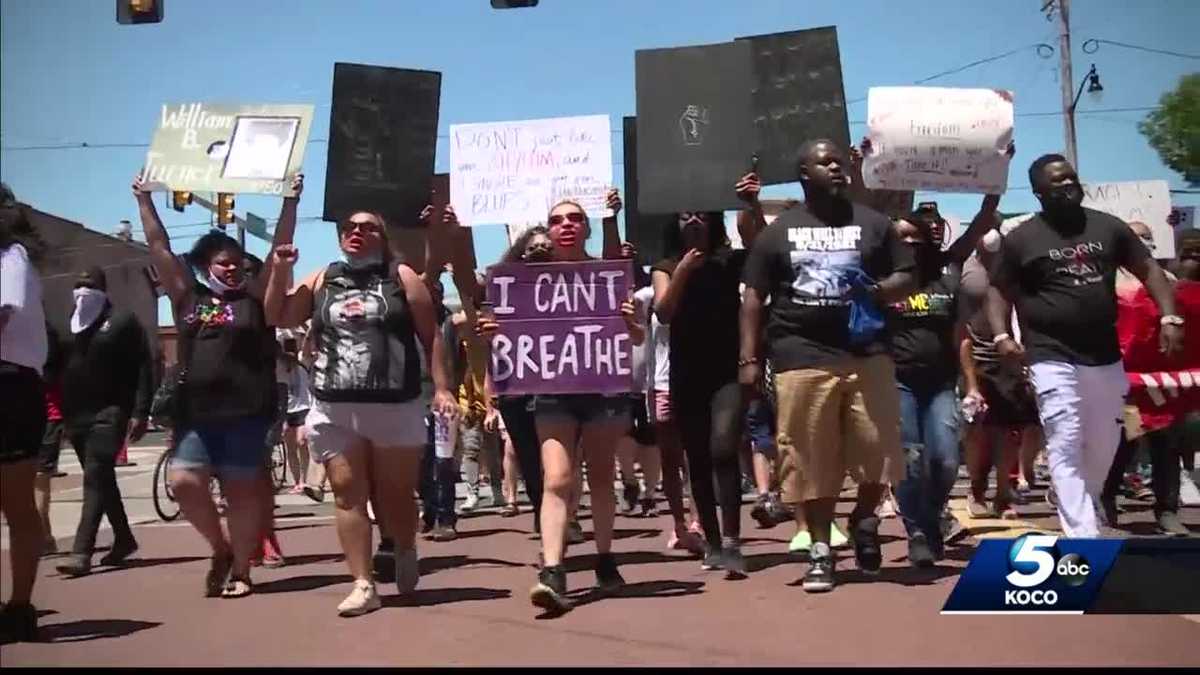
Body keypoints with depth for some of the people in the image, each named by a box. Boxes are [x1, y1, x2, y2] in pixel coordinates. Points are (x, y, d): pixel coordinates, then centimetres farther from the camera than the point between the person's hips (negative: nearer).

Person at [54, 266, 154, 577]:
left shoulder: (123, 321, -1)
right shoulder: (71, 325, 14)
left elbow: (144, 368, -5)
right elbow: (59, 368, 18)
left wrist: (140, 412, -13)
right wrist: (64, 414, 11)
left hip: (110, 411, -6)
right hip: (77, 414, 6)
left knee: (95, 477, -14)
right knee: (101, 478, 13)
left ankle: (81, 552, -18)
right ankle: (123, 538, 26)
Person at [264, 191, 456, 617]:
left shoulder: (402, 277, 5)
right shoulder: (321, 280, 14)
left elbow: (430, 335, 2)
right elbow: (277, 317, 13)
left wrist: (441, 387, -6)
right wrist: (280, 270, 1)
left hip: (396, 408, -3)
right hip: (334, 411, 3)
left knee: (394, 496, 5)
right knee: (348, 495, -1)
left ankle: (405, 553, 35)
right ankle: (363, 585, 4)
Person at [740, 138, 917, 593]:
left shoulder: (873, 223, 12)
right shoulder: (778, 232, 9)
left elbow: (908, 278, 13)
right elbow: (754, 298, 7)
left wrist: (878, 291, -10)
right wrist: (749, 359, -2)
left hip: (866, 354, 1)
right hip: (803, 359, -1)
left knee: (878, 447, -3)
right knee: (811, 460, 0)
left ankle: (864, 521, 25)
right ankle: (820, 551, 11)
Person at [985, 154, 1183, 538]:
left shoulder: (1108, 227, 10)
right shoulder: (1021, 239, 1)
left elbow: (1148, 269, 12)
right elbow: (999, 291, 5)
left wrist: (1169, 318, -2)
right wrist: (1001, 337, -12)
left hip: (1106, 359, 4)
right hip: (1053, 359, -4)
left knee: (1103, 448, 12)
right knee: (1066, 450, -10)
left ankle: (1079, 518, 33)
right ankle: (1083, 537, -10)